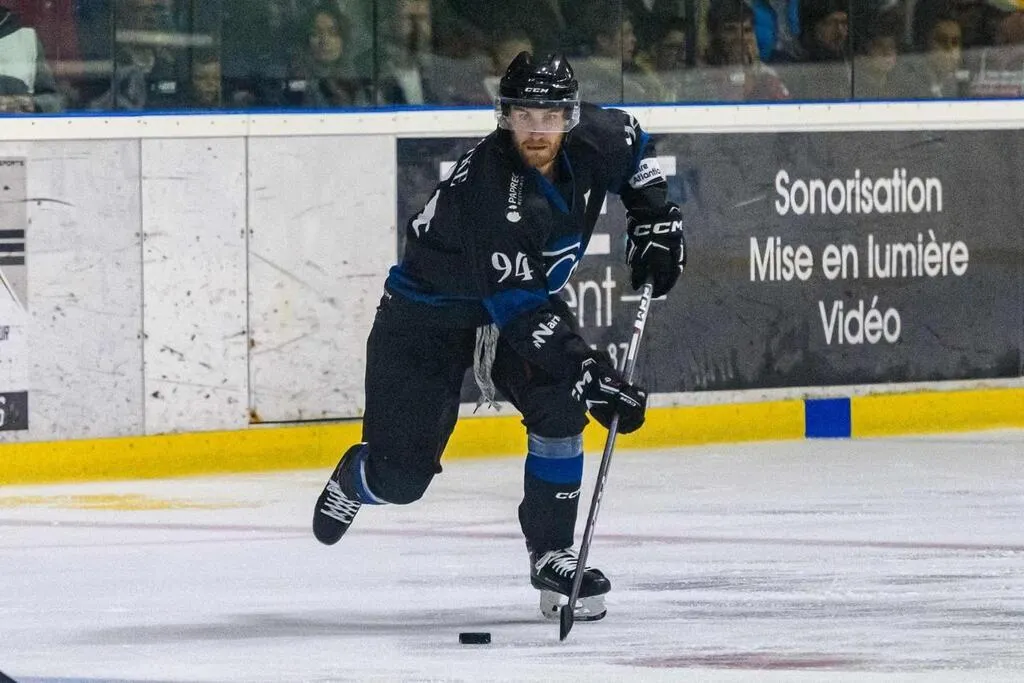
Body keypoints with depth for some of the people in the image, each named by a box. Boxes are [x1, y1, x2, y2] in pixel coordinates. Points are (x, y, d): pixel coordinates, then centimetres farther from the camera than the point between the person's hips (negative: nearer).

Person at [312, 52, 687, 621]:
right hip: (427, 315, -6)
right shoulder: (487, 189, -37)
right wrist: (591, 373, -42)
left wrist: (655, 220, 1)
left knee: (559, 406, -21)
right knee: (402, 476, -5)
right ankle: (357, 478, 34)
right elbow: (520, 309, -38)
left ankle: (552, 557, -7)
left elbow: (634, 146, 12)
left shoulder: (593, 141, -16)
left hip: (522, 298, 6)